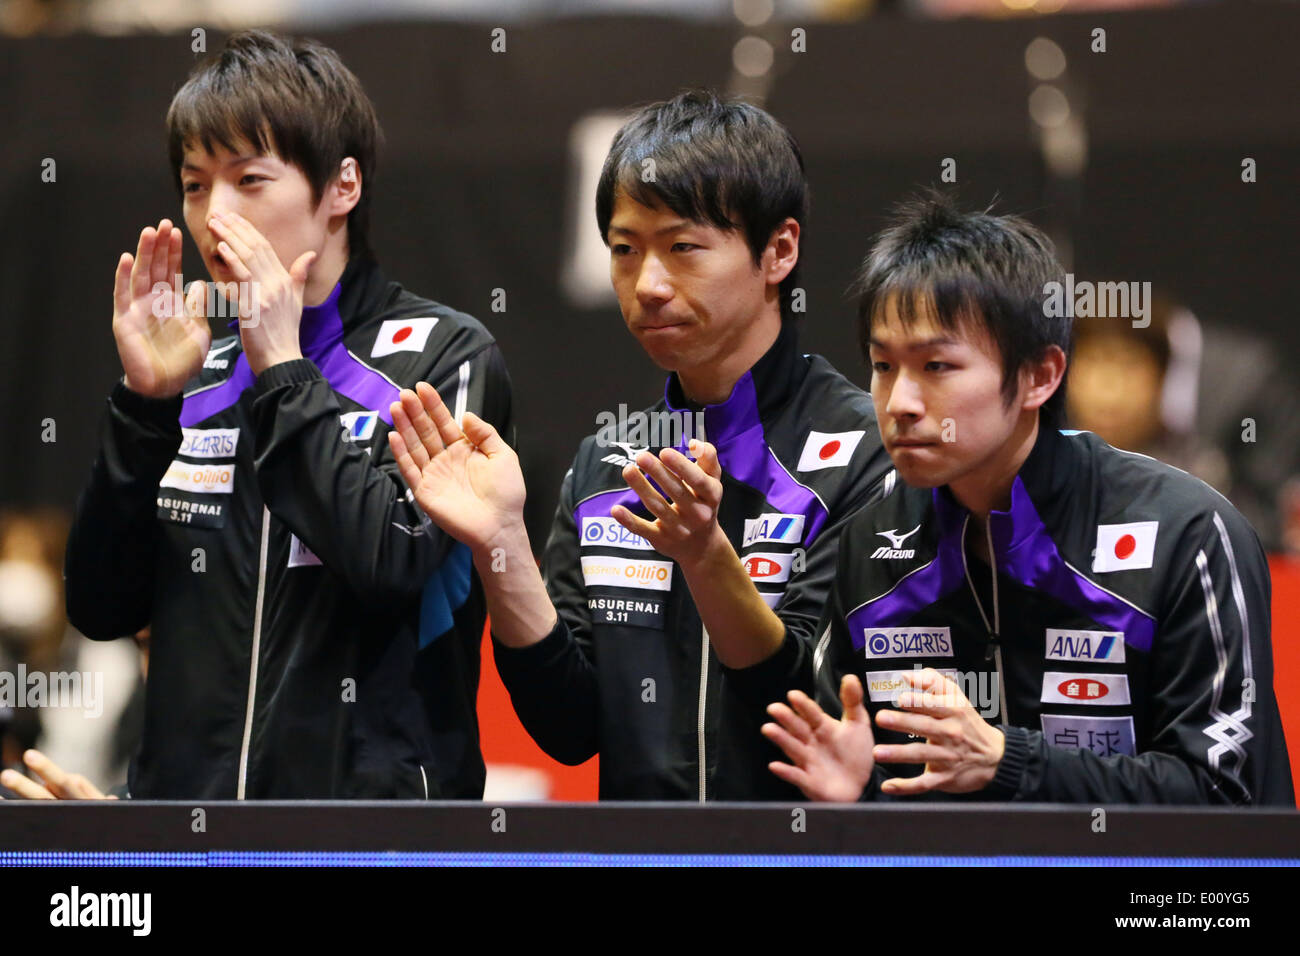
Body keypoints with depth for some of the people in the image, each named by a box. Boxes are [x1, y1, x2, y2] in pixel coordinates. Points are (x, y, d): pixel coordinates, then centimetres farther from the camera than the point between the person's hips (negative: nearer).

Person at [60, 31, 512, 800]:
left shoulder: (443, 356, -3)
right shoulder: (199, 373, 11)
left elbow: (395, 560, -19)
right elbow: (101, 607, 5)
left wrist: (283, 368, -11)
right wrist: (145, 402, -4)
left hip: (369, 789, -5)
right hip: (186, 790, 5)